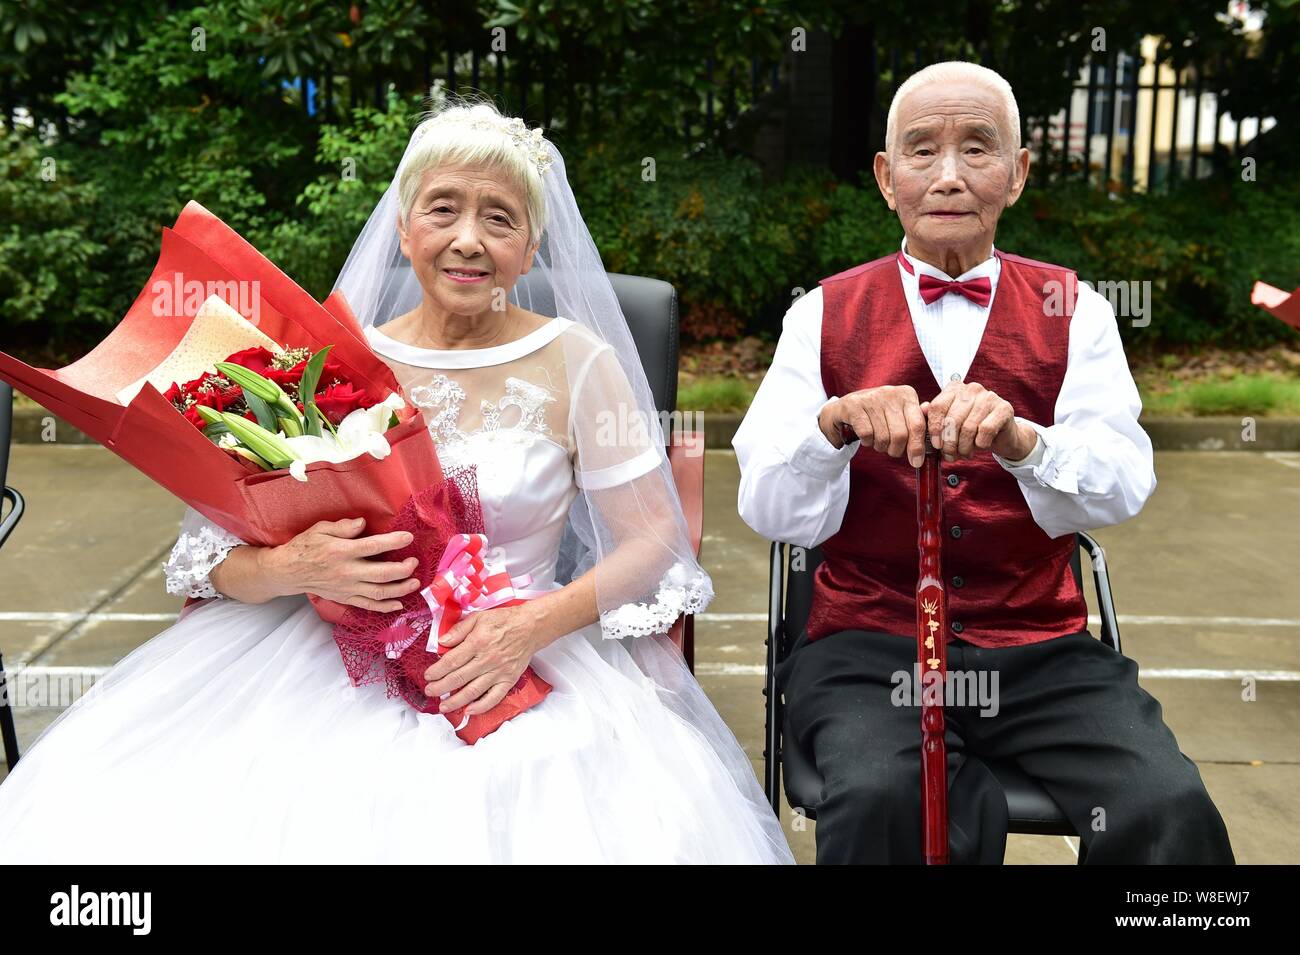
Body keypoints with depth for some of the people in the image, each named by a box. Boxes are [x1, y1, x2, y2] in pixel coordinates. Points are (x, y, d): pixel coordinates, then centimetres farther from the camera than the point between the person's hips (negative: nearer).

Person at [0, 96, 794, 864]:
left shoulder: (577, 361, 1)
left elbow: (654, 540, 0)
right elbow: (221, 558, 5)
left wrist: (533, 626, -15)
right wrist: (297, 567, -17)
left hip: (521, 672, -1)